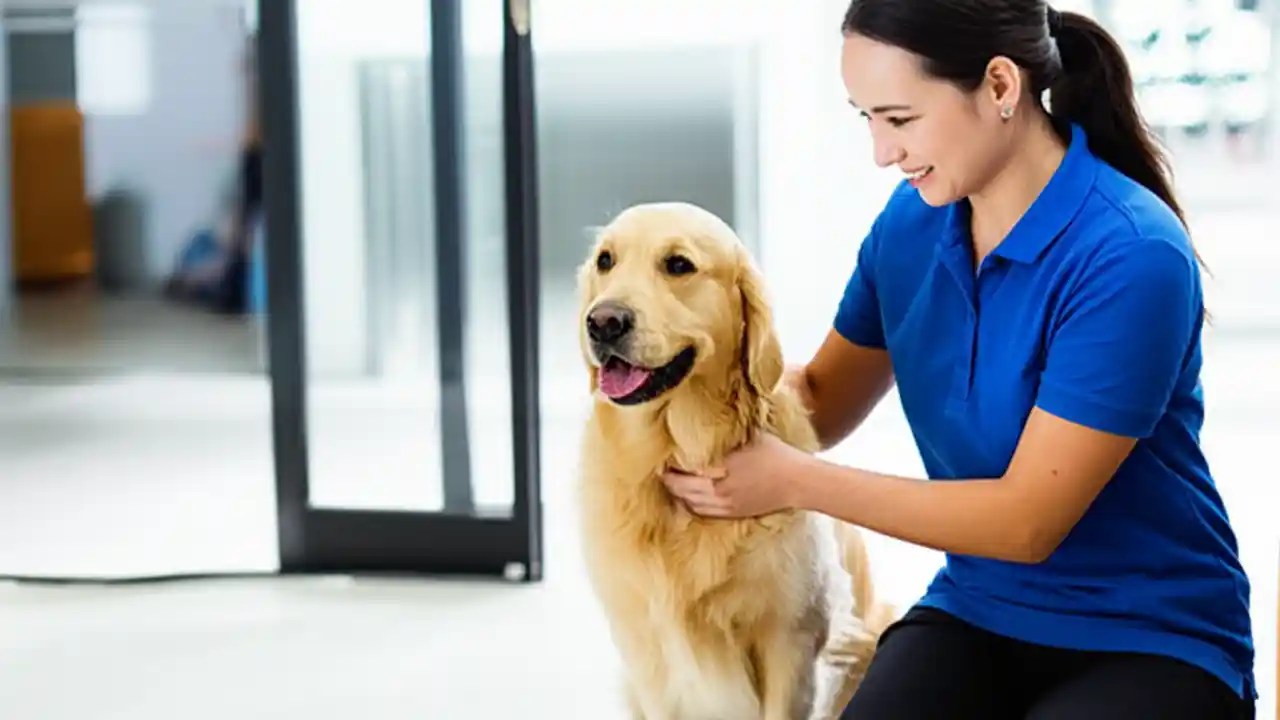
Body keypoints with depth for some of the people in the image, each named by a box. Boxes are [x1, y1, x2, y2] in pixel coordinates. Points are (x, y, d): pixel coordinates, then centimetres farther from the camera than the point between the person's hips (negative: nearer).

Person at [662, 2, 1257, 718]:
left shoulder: (1131, 258, -21)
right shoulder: (912, 221, -1)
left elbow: (1027, 520, -20)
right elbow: (824, 399, 14)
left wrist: (794, 480, -18)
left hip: (1151, 641, -4)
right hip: (976, 615, 4)